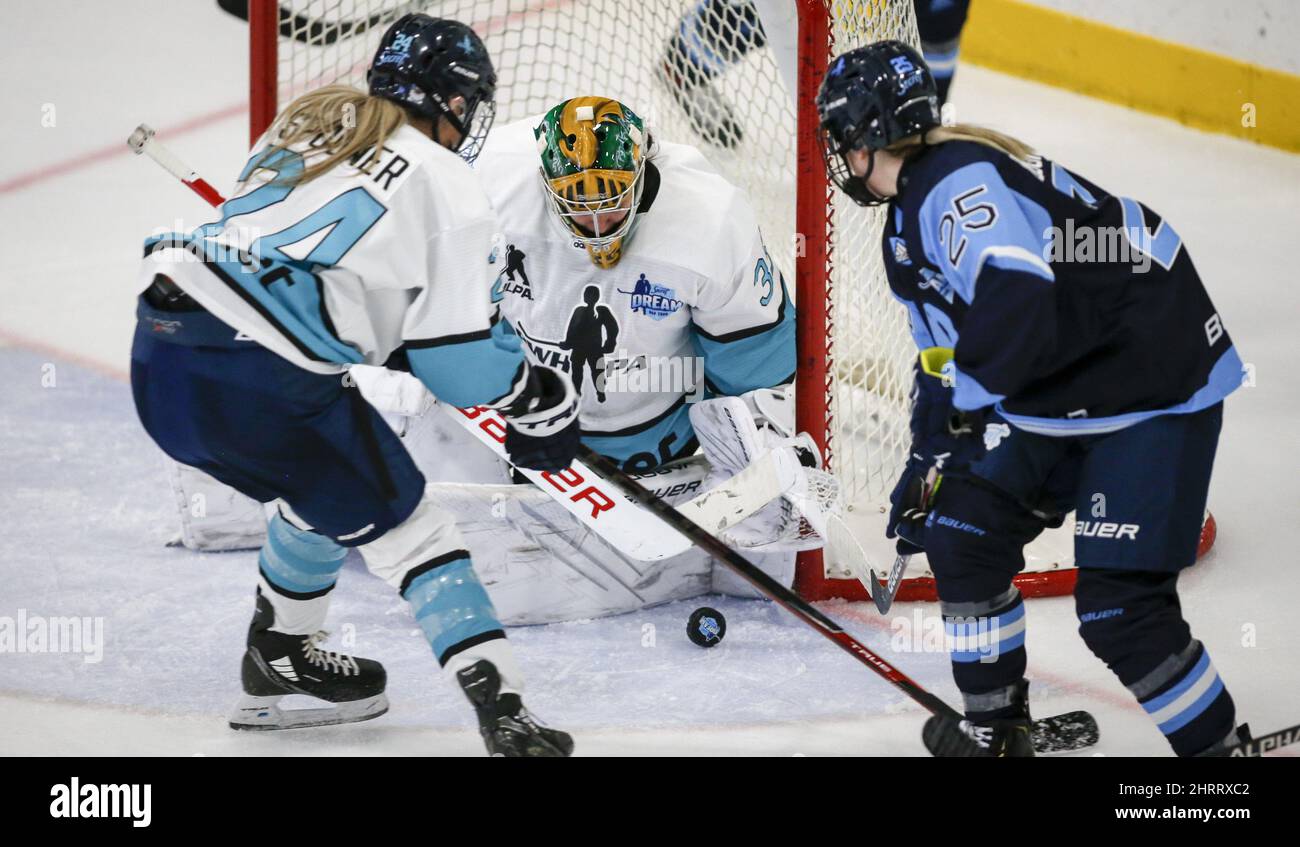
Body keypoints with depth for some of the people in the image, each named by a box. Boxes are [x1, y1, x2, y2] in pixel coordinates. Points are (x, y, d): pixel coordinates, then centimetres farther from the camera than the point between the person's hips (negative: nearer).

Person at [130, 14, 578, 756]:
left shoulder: (313, 122, 20)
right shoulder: (444, 186, -1)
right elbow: (456, 357, -3)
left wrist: (390, 337, 29)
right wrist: (539, 399, 14)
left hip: (161, 347, 8)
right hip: (260, 385, -8)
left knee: (325, 490, 31)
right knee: (406, 531, 4)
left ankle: (280, 655, 46)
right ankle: (501, 708, -5)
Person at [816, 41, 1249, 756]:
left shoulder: (960, 181, -22)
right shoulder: (907, 224, 12)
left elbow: (1016, 304, -36)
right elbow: (944, 356, 22)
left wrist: (970, 392, -19)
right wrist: (927, 462, 21)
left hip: (1159, 386, -10)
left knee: (1120, 610, -14)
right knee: (961, 530, 10)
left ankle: (1222, 748, 2)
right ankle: (996, 729, 24)